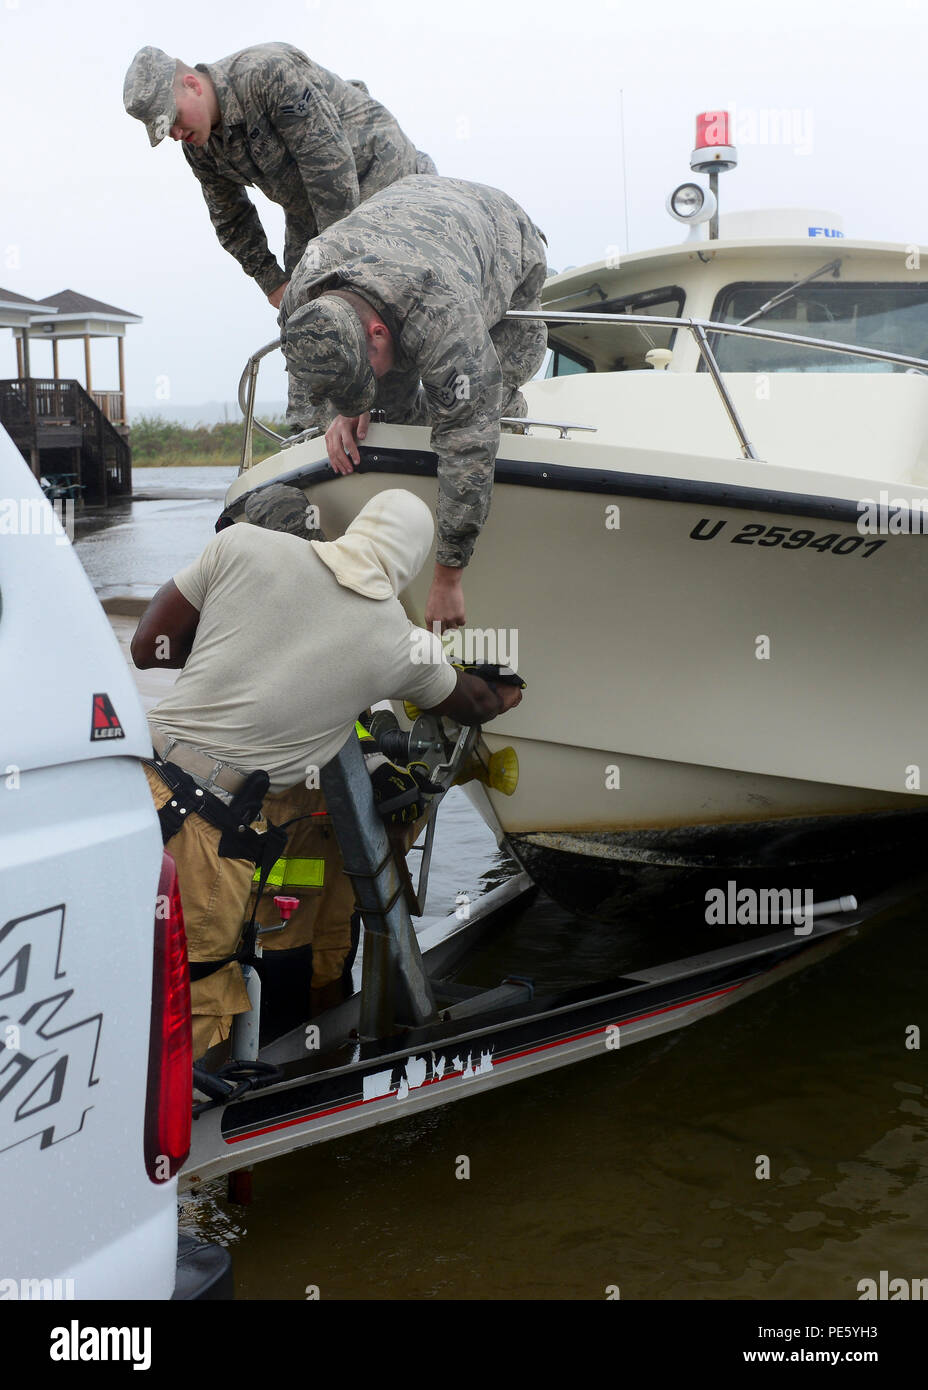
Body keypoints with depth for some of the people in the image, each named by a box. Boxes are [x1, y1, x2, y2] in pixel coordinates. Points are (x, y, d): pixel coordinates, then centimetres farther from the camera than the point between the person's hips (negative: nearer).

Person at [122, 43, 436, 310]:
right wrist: (271, 280, 1)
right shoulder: (199, 144, -4)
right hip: (308, 210, 8)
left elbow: (328, 157, -31)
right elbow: (230, 216, 9)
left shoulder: (267, 72, -30)